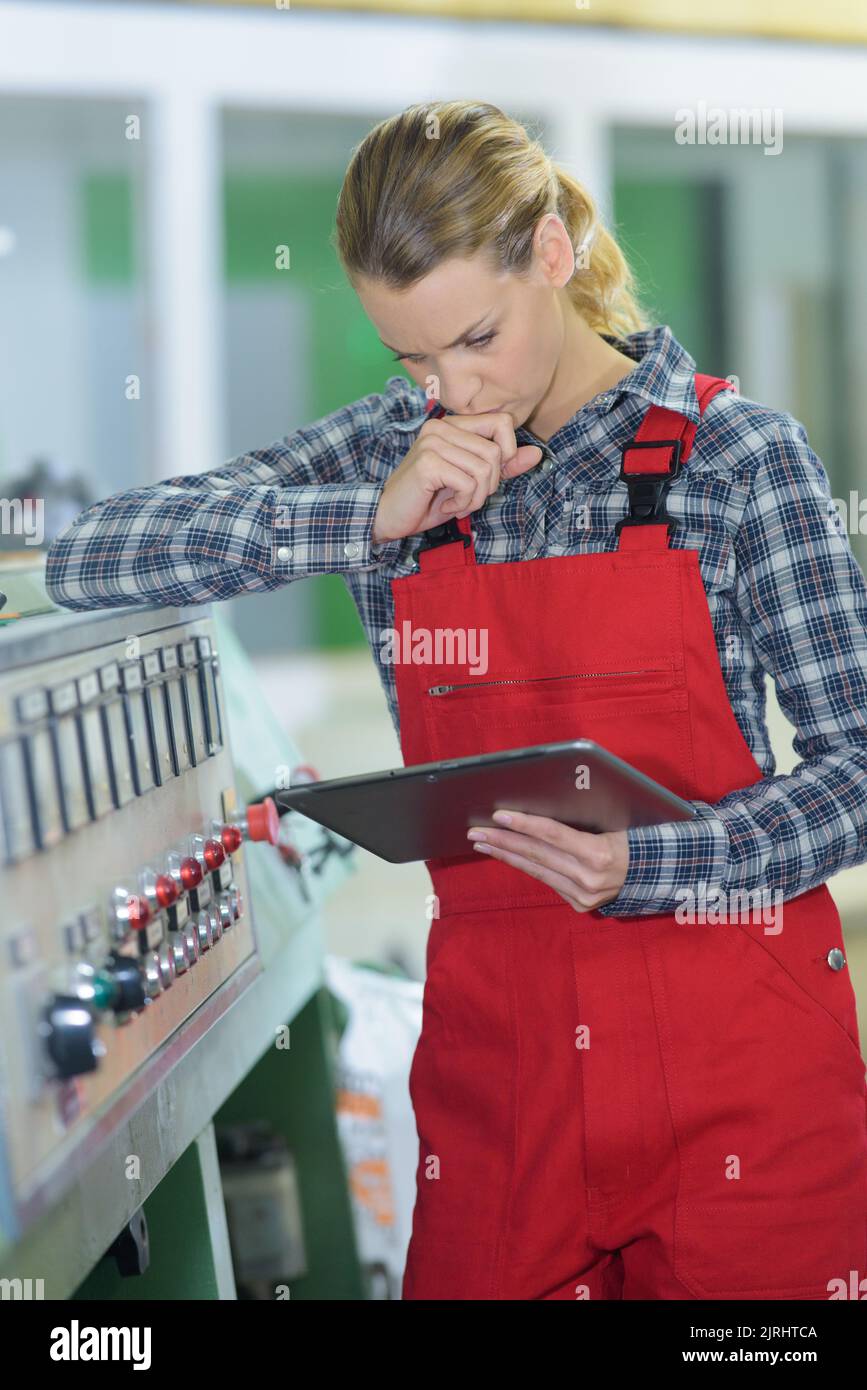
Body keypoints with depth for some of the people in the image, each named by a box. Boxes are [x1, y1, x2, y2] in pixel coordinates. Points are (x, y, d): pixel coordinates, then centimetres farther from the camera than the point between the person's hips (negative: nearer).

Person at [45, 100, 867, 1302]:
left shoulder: (738, 450, -3)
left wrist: (640, 864, -21)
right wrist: (375, 519, -14)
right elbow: (87, 561, -3)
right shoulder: (389, 455, 5)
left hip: (737, 1048, -2)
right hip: (499, 1048, 3)